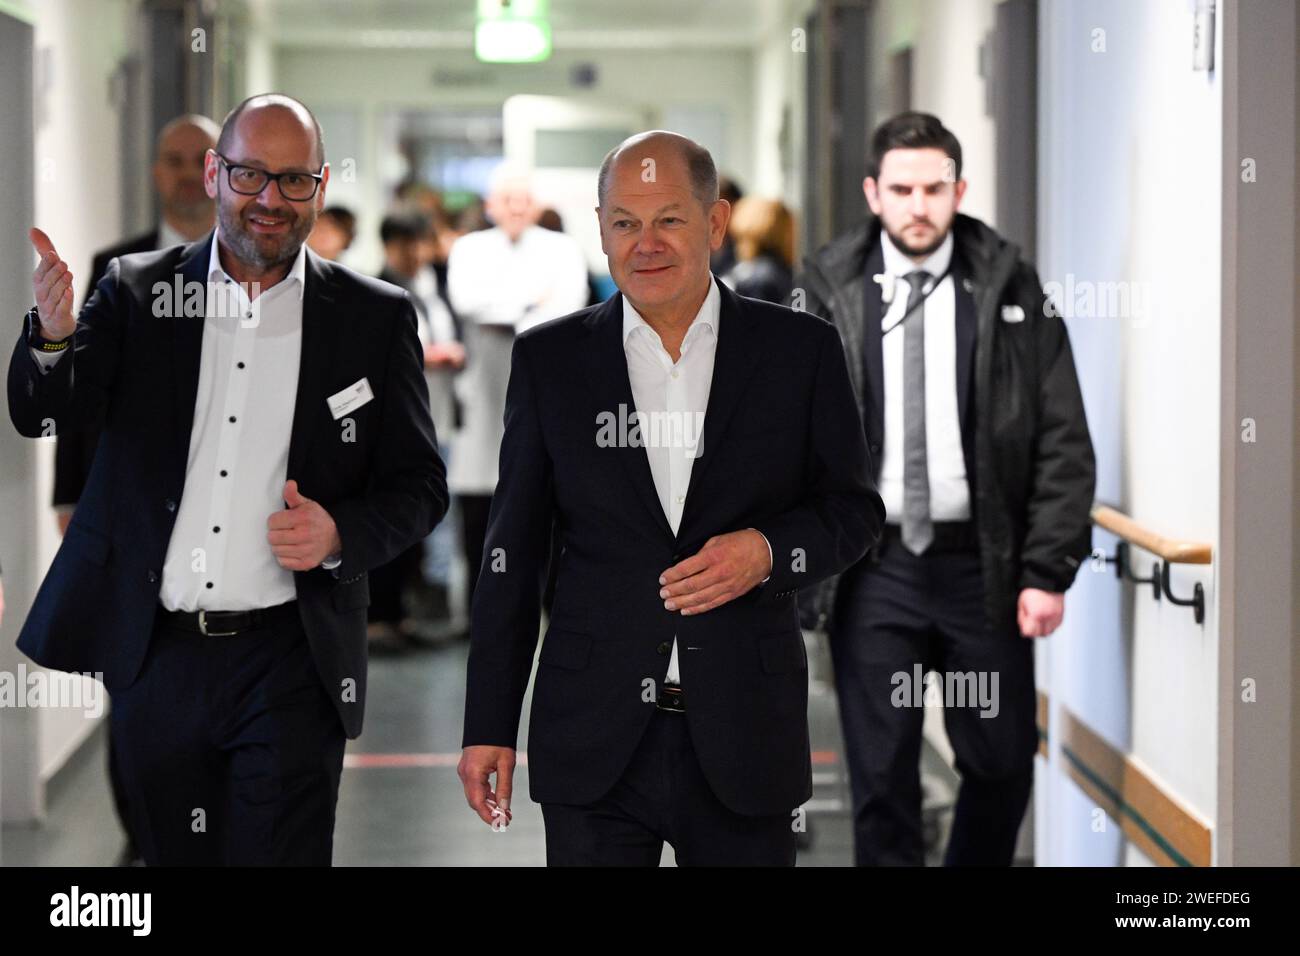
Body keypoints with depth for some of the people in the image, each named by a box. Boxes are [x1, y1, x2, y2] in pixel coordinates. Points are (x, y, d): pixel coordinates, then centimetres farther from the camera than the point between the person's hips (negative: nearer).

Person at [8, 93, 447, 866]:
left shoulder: (375, 317, 2)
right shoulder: (137, 292, 5)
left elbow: (420, 487, 4)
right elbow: (40, 412, -5)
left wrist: (340, 534, -16)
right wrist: (53, 335, -28)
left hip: (289, 665, -2)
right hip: (155, 658, 2)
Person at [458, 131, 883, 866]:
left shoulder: (801, 350, 2)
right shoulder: (550, 359, 4)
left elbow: (854, 508, 8)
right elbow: (513, 552, 6)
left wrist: (769, 550, -14)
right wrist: (489, 725, 3)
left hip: (744, 739, 0)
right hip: (595, 743, 0)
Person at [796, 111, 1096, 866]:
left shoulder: (1011, 289, 0)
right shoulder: (829, 292, 1)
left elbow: (1063, 441, -1)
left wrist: (1048, 570, -7)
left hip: (981, 564, 0)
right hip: (872, 568, 0)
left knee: (1003, 762, 7)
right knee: (882, 775, 3)